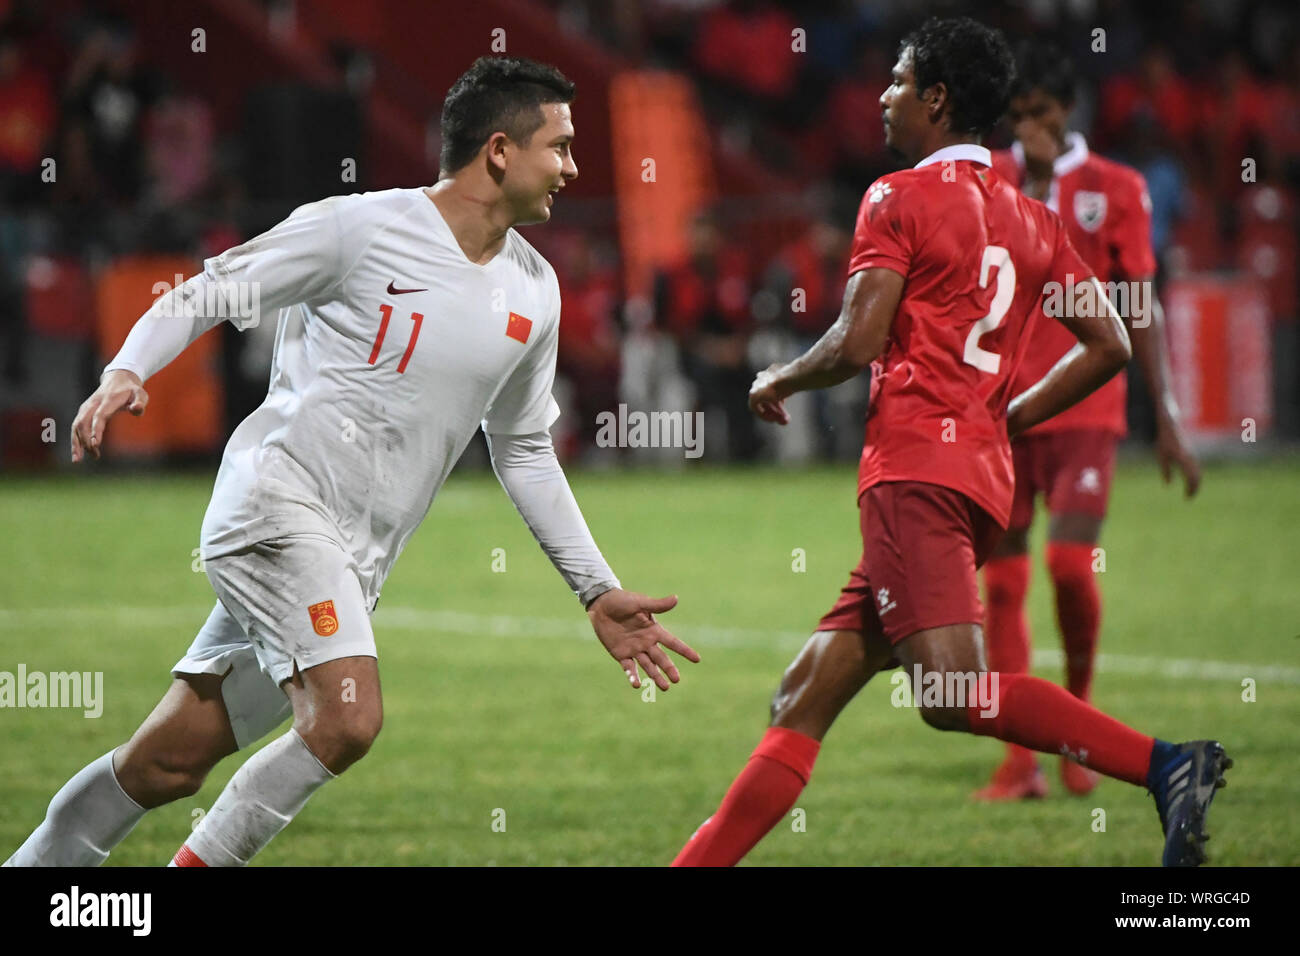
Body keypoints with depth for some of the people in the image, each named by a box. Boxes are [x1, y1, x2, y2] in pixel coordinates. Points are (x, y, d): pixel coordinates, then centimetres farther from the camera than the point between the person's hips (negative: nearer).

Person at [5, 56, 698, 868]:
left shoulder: (534, 293, 12)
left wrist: (598, 592, 20)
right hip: (278, 503, -7)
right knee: (349, 719, -24)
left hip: (354, 562, 7)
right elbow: (202, 295, 0)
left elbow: (524, 452, 23)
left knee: (170, 762, 3)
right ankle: (203, 861, -9)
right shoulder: (359, 229, -7)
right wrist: (126, 373, -18)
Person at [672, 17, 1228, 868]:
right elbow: (1108, 346, 16)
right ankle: (699, 862, 8)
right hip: (984, 472, 9)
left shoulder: (900, 198, -3)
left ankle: (1165, 766, -32)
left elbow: (856, 344, -11)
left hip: (915, 467, -9)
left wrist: (778, 382, 8)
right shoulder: (1033, 220, 18)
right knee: (808, 695, 8)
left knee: (952, 694, -23)